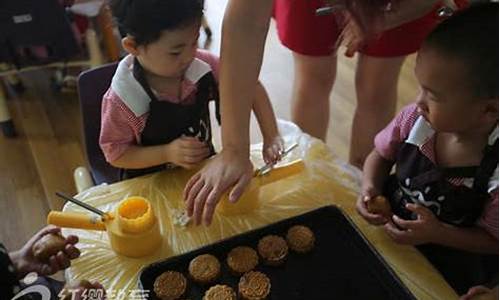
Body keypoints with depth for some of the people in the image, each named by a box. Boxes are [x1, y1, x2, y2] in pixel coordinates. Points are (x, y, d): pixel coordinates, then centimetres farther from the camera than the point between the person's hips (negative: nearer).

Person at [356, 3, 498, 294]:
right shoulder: (415, 119, -20)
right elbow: (380, 156, 0)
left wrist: (437, 233, -30)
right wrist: (370, 188, -19)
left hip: (450, 254, -3)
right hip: (387, 220, 3)